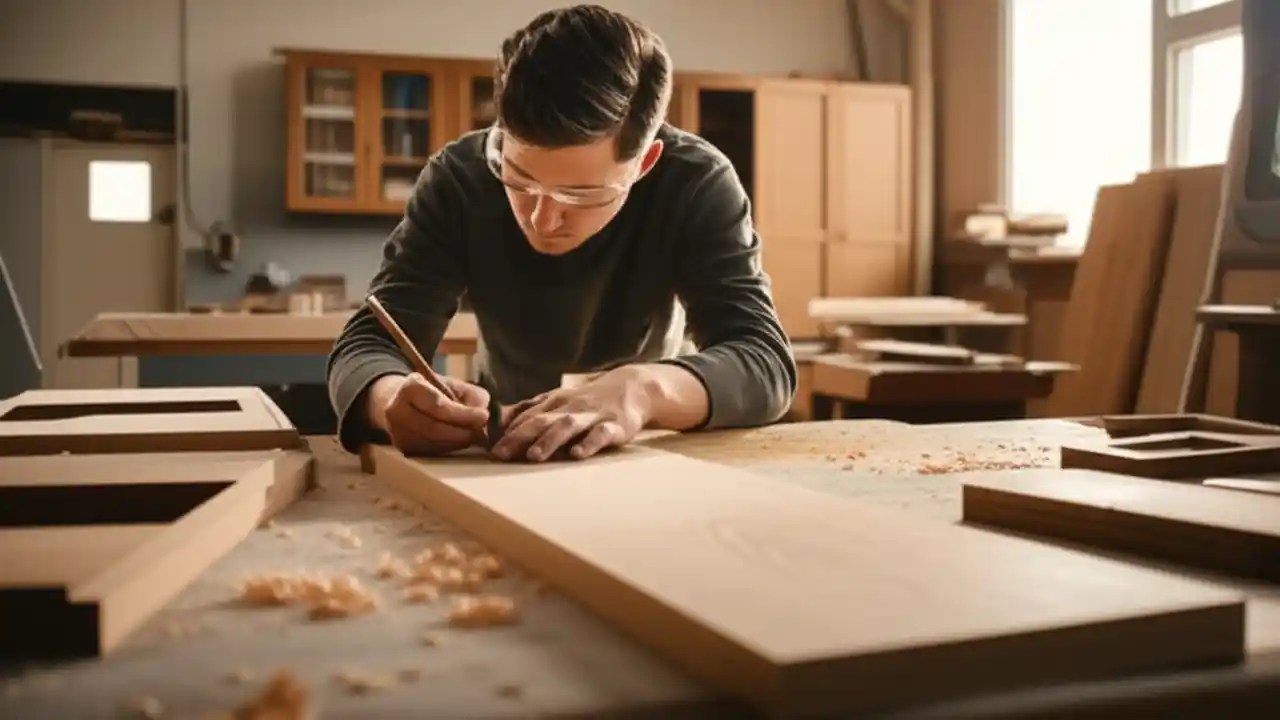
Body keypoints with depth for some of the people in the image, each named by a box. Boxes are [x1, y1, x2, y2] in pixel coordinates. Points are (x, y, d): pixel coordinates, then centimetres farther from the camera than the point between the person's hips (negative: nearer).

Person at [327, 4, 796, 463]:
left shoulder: (696, 184, -23)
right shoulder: (457, 180, -20)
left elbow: (766, 360, -31)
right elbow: (367, 347, -24)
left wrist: (643, 389, -51)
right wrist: (393, 399, -47)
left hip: (650, 454, 0)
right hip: (501, 452, 1)